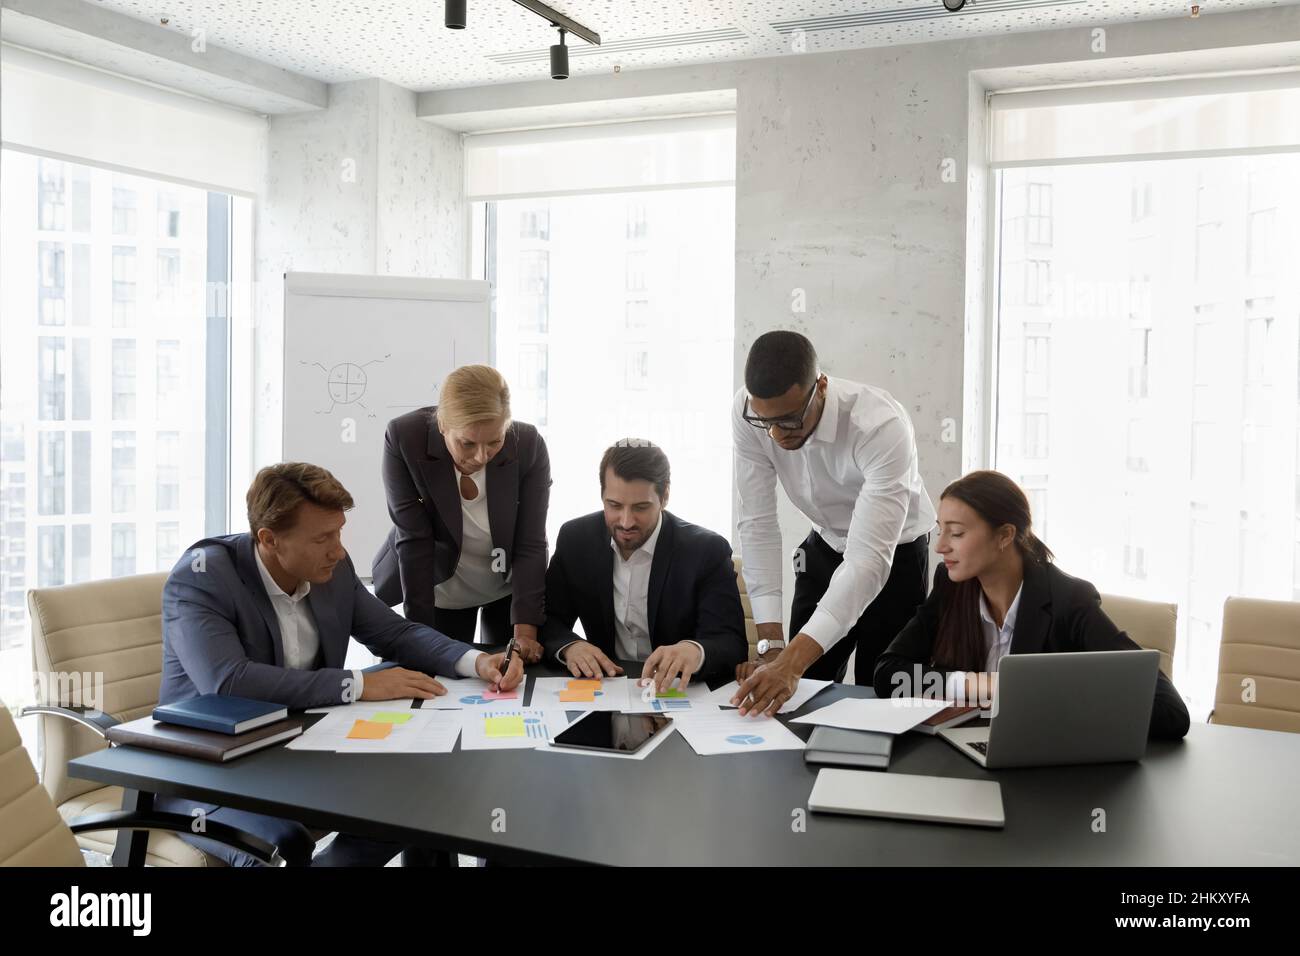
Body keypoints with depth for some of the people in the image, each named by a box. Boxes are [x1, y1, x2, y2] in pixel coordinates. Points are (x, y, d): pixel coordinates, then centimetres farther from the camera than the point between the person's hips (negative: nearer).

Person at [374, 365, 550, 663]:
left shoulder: (529, 445, -25)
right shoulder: (403, 438, -28)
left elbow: (531, 545, -20)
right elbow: (414, 541, -24)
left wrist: (525, 633, -26)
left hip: (510, 586, 1)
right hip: (441, 590, -1)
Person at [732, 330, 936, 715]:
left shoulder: (882, 425, -36)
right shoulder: (747, 413, -24)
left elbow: (870, 559, -41)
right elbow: (758, 524, -19)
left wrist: (791, 662, -50)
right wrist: (772, 646, -26)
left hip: (893, 554, -3)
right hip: (824, 546, 3)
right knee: (800, 695, 5)